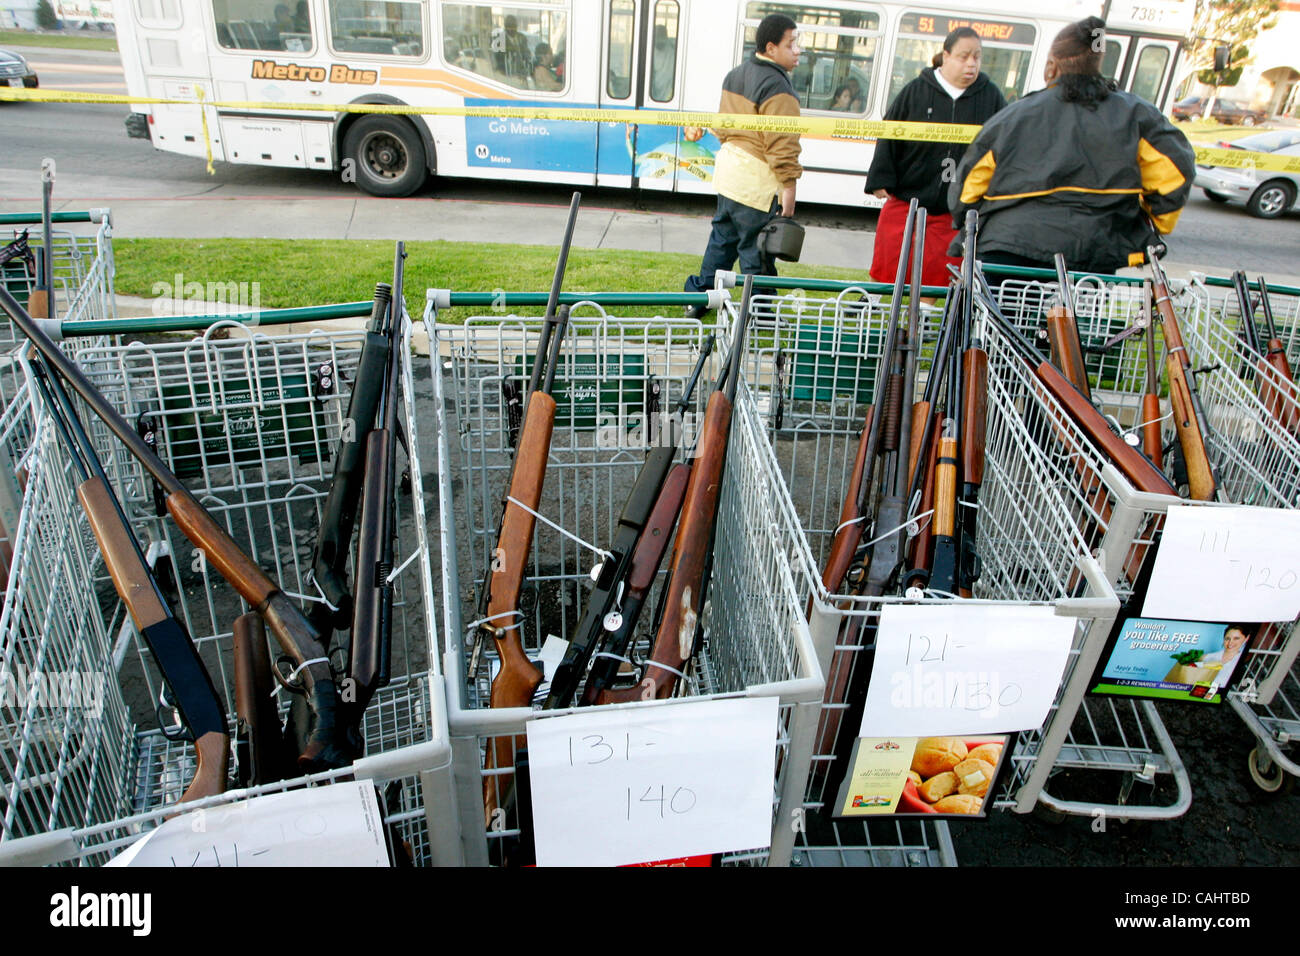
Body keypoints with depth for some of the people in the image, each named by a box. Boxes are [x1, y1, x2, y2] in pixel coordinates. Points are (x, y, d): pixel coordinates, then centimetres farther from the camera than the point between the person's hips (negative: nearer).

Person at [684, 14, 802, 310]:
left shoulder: (735, 75, 12)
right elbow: (780, 142, -21)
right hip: (757, 182, -9)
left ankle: (697, 296, 29)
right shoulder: (777, 88, -17)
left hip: (728, 171, 9)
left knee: (723, 236, 21)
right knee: (756, 248, 0)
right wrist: (788, 185, -18)